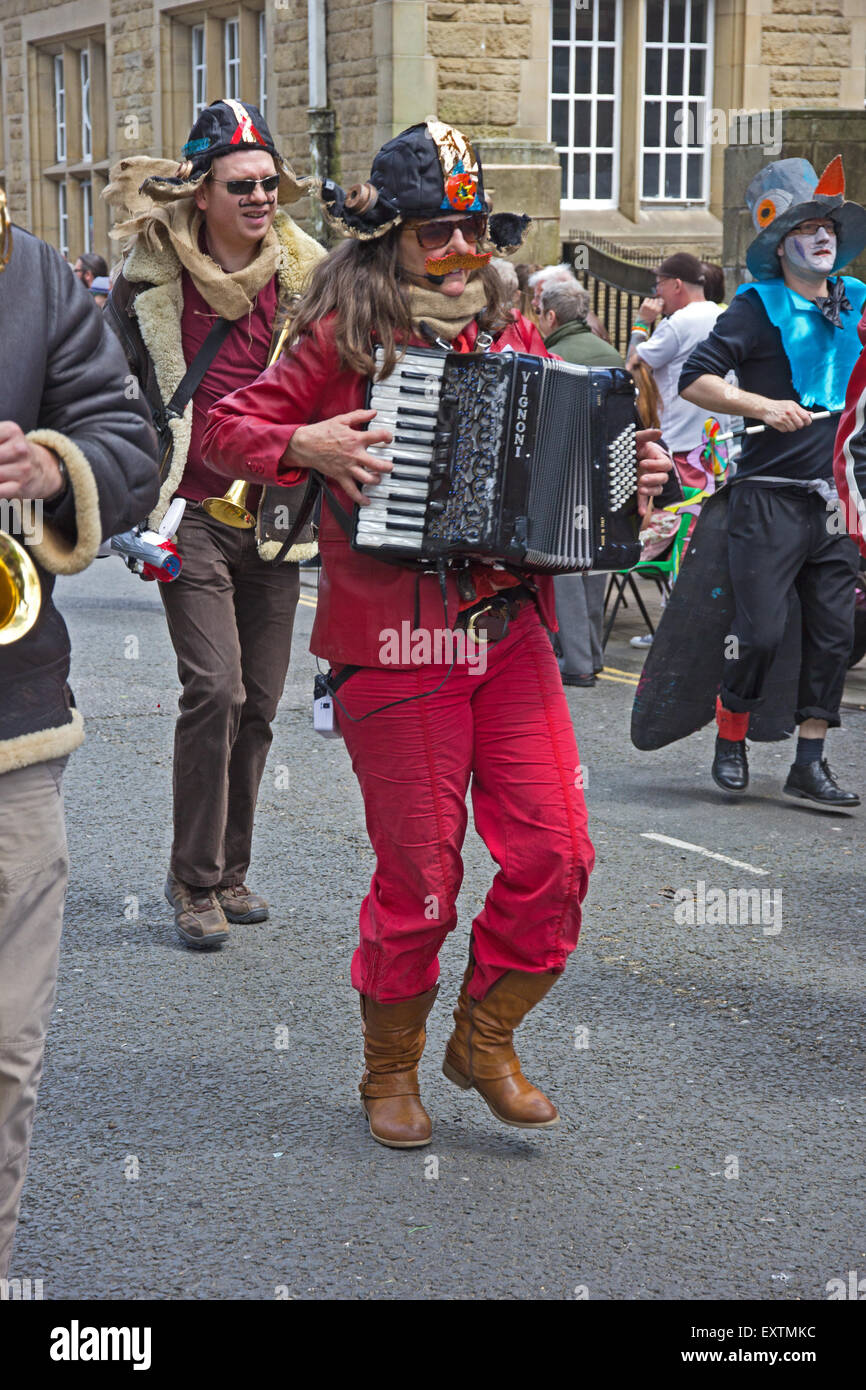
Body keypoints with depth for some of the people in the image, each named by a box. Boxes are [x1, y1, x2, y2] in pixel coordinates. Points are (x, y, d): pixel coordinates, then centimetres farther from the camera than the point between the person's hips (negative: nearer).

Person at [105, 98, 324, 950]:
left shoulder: (303, 278, 6)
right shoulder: (152, 280, -1)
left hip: (274, 519, 4)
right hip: (192, 518, -3)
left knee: (257, 701, 7)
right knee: (214, 687, -14)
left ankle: (230, 871, 21)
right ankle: (194, 881, 0)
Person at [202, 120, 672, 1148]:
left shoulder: (508, 336, 11)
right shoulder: (342, 338, -3)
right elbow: (226, 428, -2)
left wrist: (627, 472, 5)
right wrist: (304, 446, -20)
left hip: (509, 631, 5)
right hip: (394, 642, -5)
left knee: (555, 855, 2)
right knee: (421, 875, 2)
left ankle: (484, 1040, 24)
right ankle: (391, 1069, 26)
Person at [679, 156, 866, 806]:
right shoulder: (758, 305, -5)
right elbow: (695, 379, -10)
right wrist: (763, 406, -21)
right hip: (770, 499, -6)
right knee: (763, 630, -8)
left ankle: (810, 763, 13)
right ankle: (731, 738, 15)